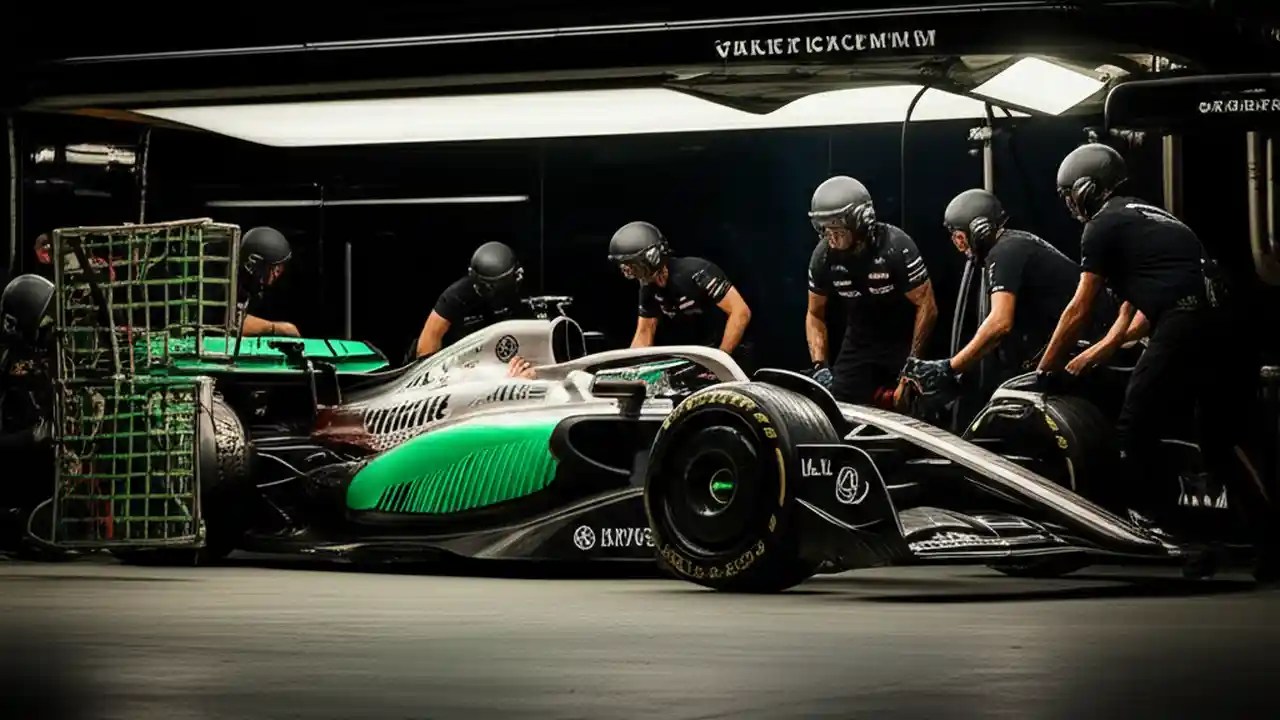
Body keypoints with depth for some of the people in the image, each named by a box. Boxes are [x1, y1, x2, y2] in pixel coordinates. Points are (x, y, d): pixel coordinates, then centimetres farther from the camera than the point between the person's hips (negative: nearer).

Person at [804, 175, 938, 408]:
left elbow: (926, 307, -18)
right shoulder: (823, 256, -9)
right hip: (858, 343, 3)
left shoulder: (896, 246, -22)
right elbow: (815, 314, 4)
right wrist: (819, 365, -9)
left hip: (903, 344, -3)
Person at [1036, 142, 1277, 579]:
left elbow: (1078, 312, 5)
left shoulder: (1103, 227, 3)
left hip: (1183, 325, -9)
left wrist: (1045, 369, 15)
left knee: (1136, 430, -2)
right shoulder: (1145, 217, 29)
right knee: (1220, 441, 13)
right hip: (1220, 320, 9)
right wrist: (1095, 354, 36)